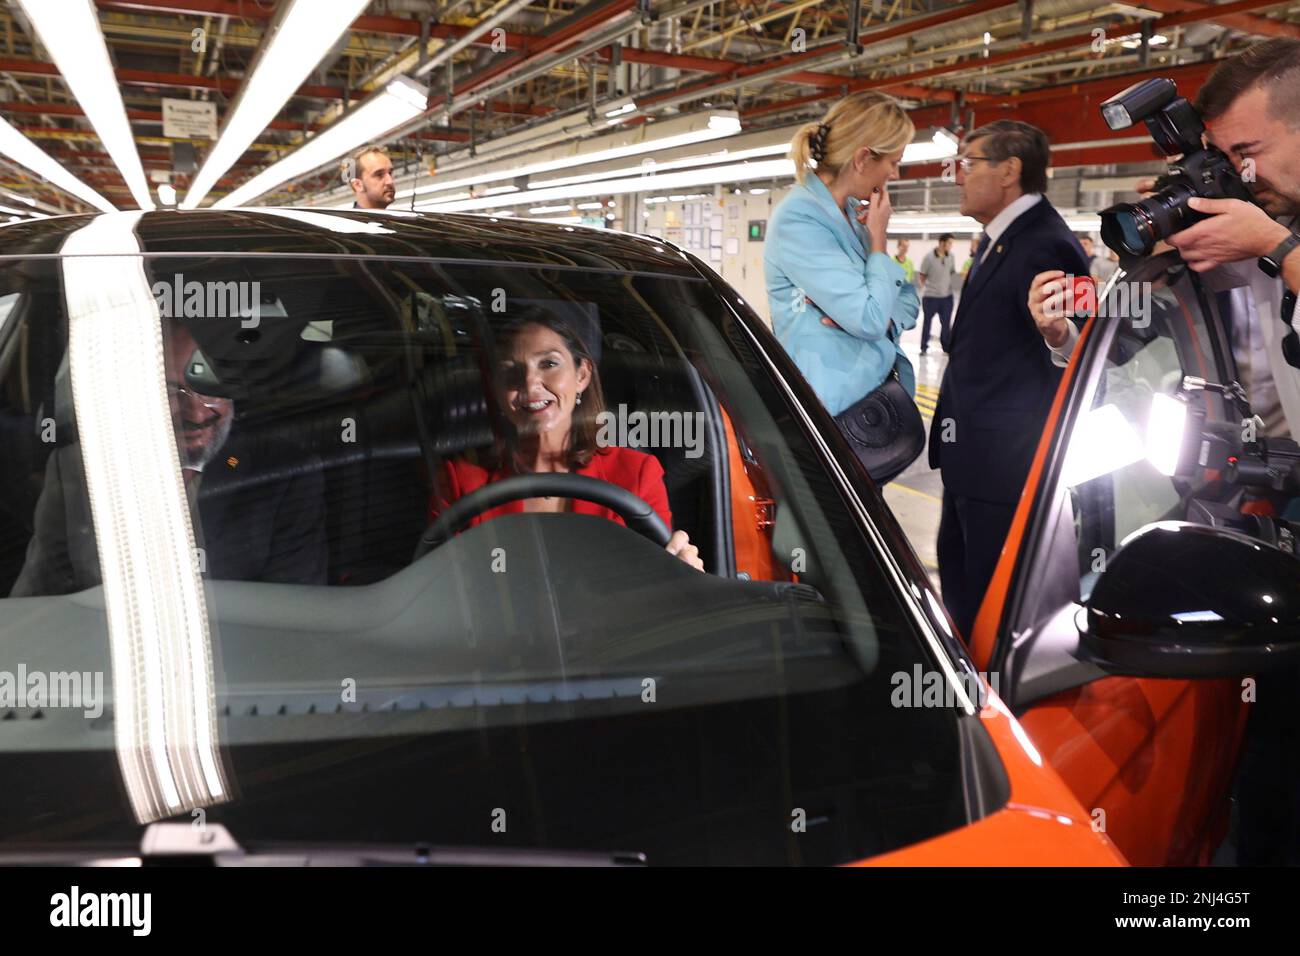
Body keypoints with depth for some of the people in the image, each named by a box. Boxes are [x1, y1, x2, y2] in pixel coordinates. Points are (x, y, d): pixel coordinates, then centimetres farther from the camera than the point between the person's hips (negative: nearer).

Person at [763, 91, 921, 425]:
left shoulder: (855, 211, 8)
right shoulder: (798, 218, -19)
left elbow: (906, 300, 11)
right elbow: (870, 320, -23)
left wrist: (868, 315, -11)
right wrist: (878, 239, -9)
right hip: (835, 406, -8)